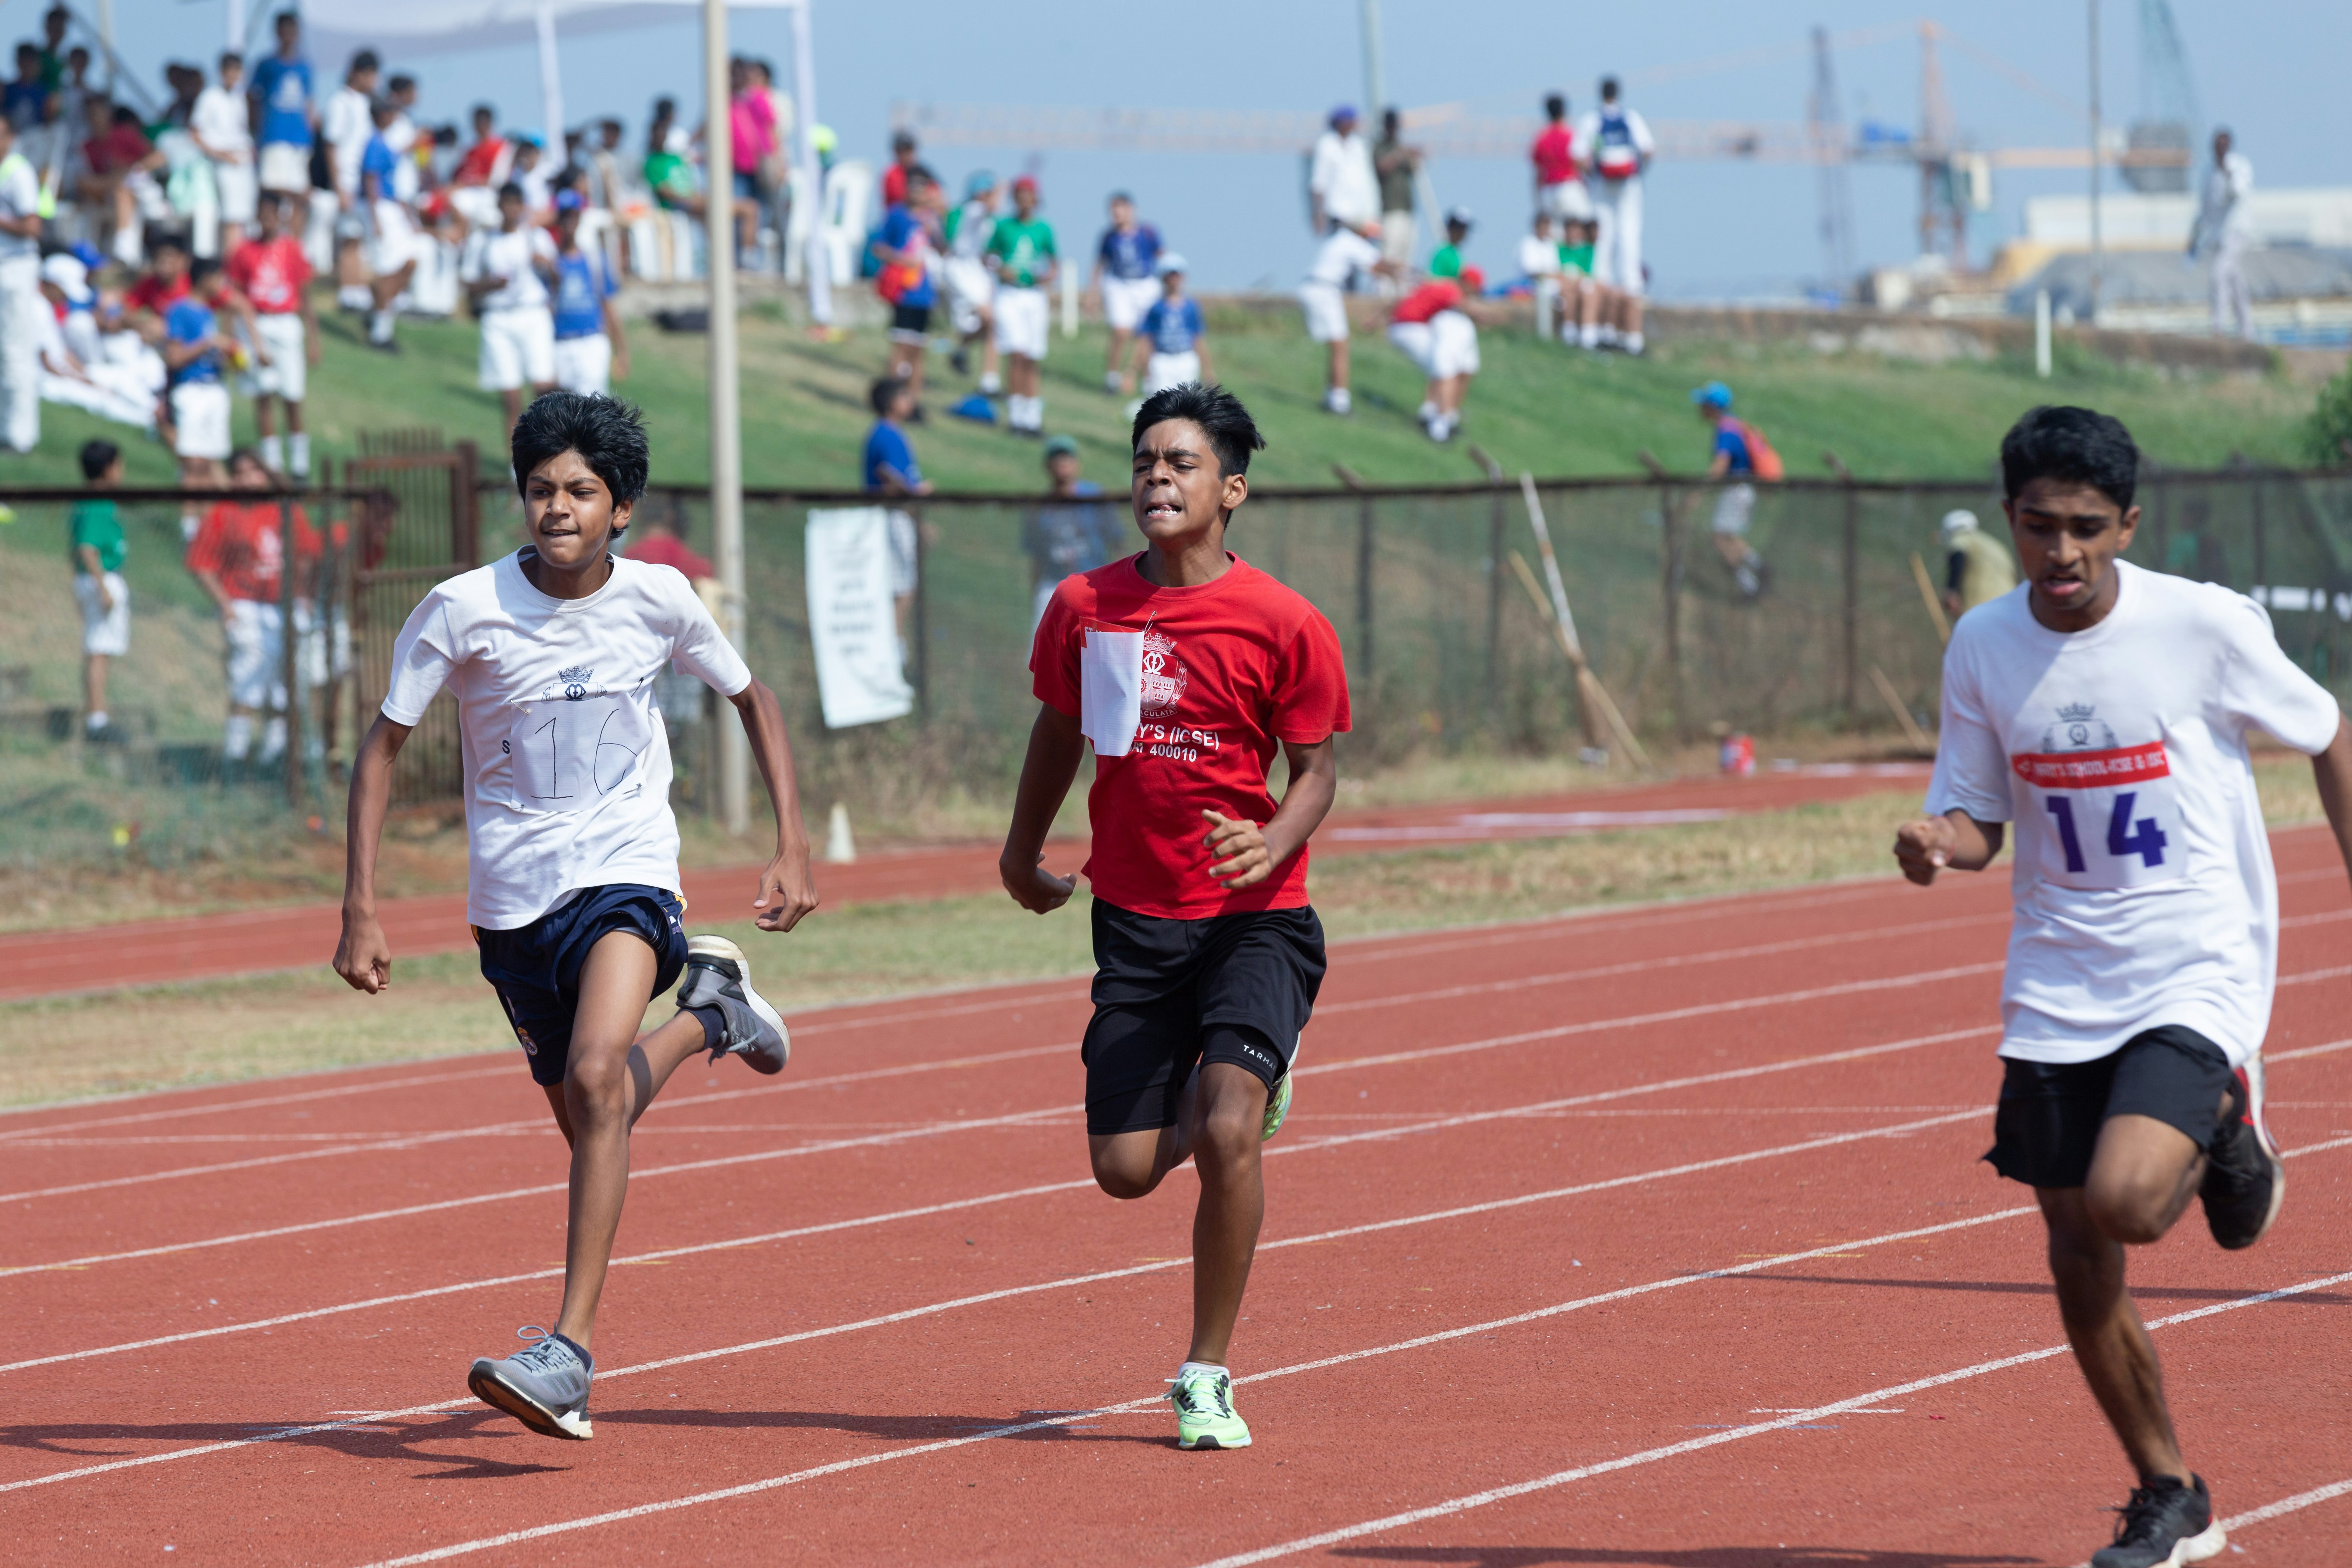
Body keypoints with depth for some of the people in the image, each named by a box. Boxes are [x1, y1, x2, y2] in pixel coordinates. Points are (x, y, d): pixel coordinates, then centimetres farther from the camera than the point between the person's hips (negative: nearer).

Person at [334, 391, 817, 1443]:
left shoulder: (658, 599, -7)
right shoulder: (464, 609, -11)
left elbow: (753, 701, 11)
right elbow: (383, 744, -3)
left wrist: (793, 846, 4)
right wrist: (361, 910, -9)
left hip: (628, 873, -2)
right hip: (513, 891, 2)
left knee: (596, 1076, -26)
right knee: (587, 1122, 13)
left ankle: (573, 1344, -26)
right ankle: (705, 1016, 47)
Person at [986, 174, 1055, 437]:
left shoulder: (1043, 229, 6)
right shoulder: (1003, 226, 2)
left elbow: (1055, 262, 14)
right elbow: (989, 256, 8)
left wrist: (1050, 275, -7)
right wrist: (1000, 270, -12)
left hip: (1035, 295, 2)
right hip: (1009, 294, -2)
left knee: (1031, 361, 4)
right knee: (1016, 354, -15)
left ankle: (1032, 417, 11)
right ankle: (1014, 415, -10)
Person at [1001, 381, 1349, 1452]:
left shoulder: (1284, 626, -10)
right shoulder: (1084, 608, -1)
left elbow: (1316, 769, -2)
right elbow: (1060, 729, 17)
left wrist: (1270, 843, -22)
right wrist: (1023, 851, 28)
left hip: (1253, 917, -4)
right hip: (1135, 916, 4)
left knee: (1227, 1134, -21)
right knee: (1127, 1170, 2)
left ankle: (1209, 1375, -5)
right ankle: (1243, 1084, 38)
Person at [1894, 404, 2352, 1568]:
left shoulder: (2205, 626, -12)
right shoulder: (1982, 649, -2)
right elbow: (1976, 819, 5)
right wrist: (1938, 843, -18)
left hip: (2198, 975, -4)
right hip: (2059, 985, 4)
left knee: (2122, 1201, -25)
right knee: (2078, 1257, 5)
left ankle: (2225, 1141, 11)